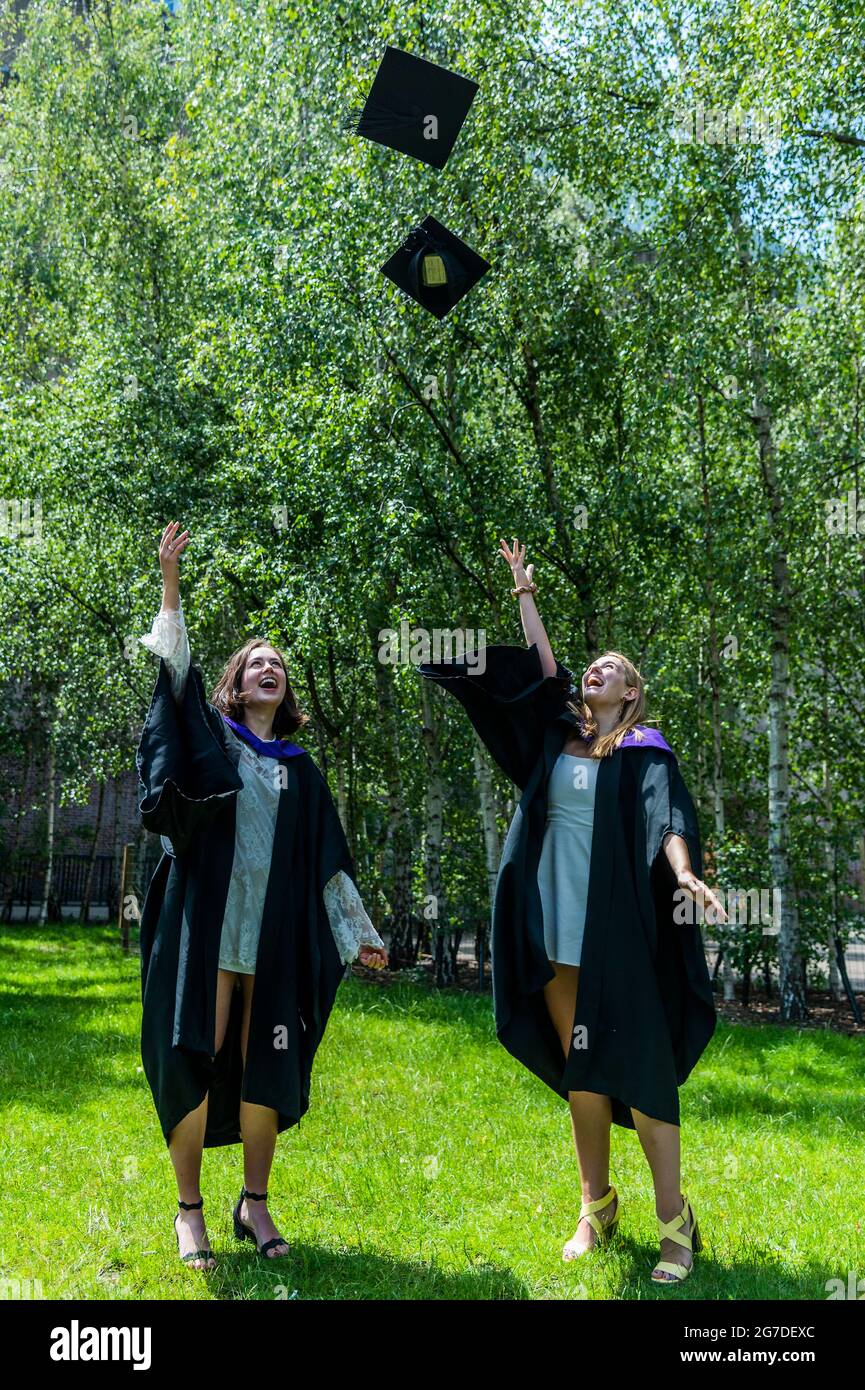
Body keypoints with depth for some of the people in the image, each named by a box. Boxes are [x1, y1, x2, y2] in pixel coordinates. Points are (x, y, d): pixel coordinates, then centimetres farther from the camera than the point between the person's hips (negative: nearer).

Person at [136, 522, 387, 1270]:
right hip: (205, 928, -2)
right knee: (193, 1063, -3)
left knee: (266, 1070, 3)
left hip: (275, 937, 3)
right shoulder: (210, 739, 10)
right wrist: (171, 582, -13)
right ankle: (189, 1210, 9)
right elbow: (175, 670, -4)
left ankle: (256, 1203, 18)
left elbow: (330, 860, 18)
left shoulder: (300, 768, 16)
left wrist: (361, 932, 17)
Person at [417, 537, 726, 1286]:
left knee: (638, 1065, -5)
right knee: (579, 1069, 8)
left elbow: (668, 817, -13)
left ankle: (675, 1221, 2)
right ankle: (597, 1207, 18)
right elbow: (543, 668, 18)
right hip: (556, 928, 4)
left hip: (619, 929, -4)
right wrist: (525, 594, 26)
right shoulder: (559, 736, 15)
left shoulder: (647, 754, 2)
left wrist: (685, 873, -31)